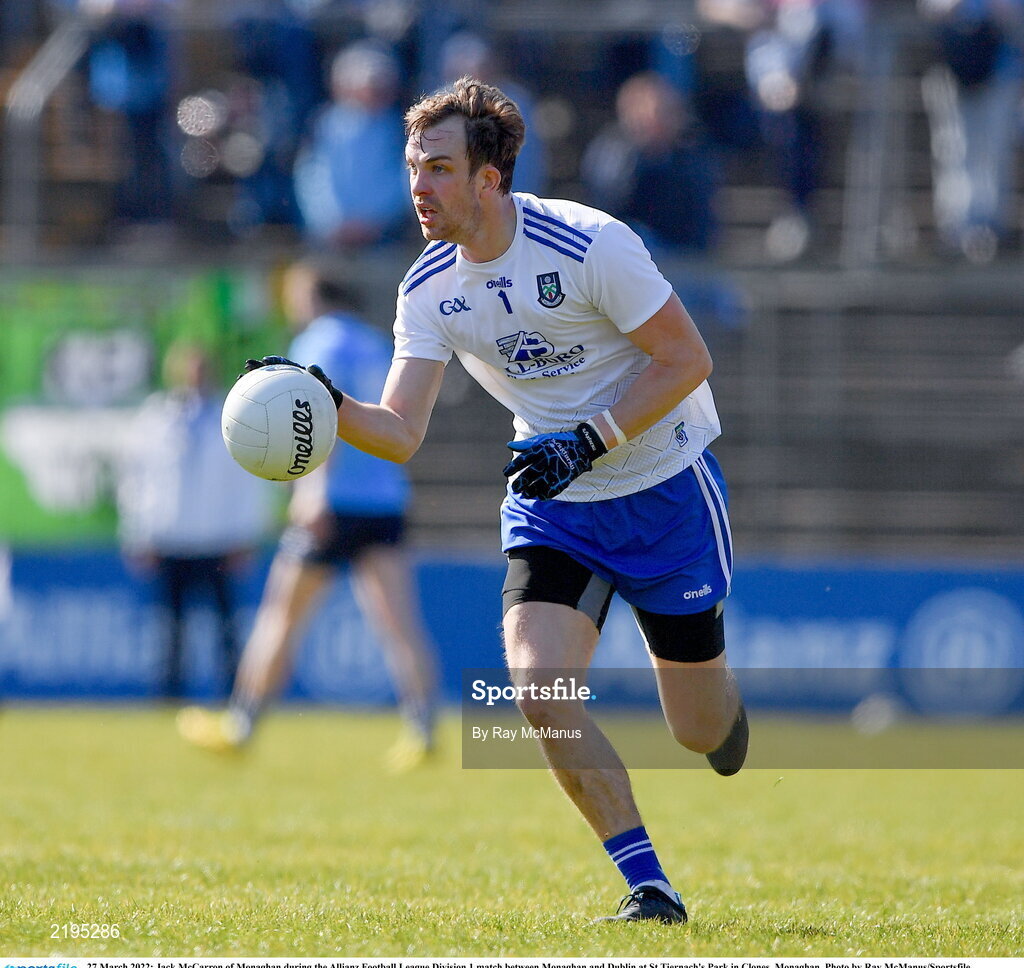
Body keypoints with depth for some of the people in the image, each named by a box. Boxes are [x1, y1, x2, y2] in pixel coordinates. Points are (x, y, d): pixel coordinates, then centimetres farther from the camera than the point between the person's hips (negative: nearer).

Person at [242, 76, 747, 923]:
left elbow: (687, 360, -17)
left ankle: (722, 700, 46)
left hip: (664, 488, -4)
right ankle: (649, 889, -9)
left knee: (700, 729, 5)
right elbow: (401, 432, -12)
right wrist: (329, 407, -32)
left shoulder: (588, 245, -23)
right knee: (535, 683, -20)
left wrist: (587, 444, -25)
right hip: (552, 506, 4)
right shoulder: (429, 290, -8)